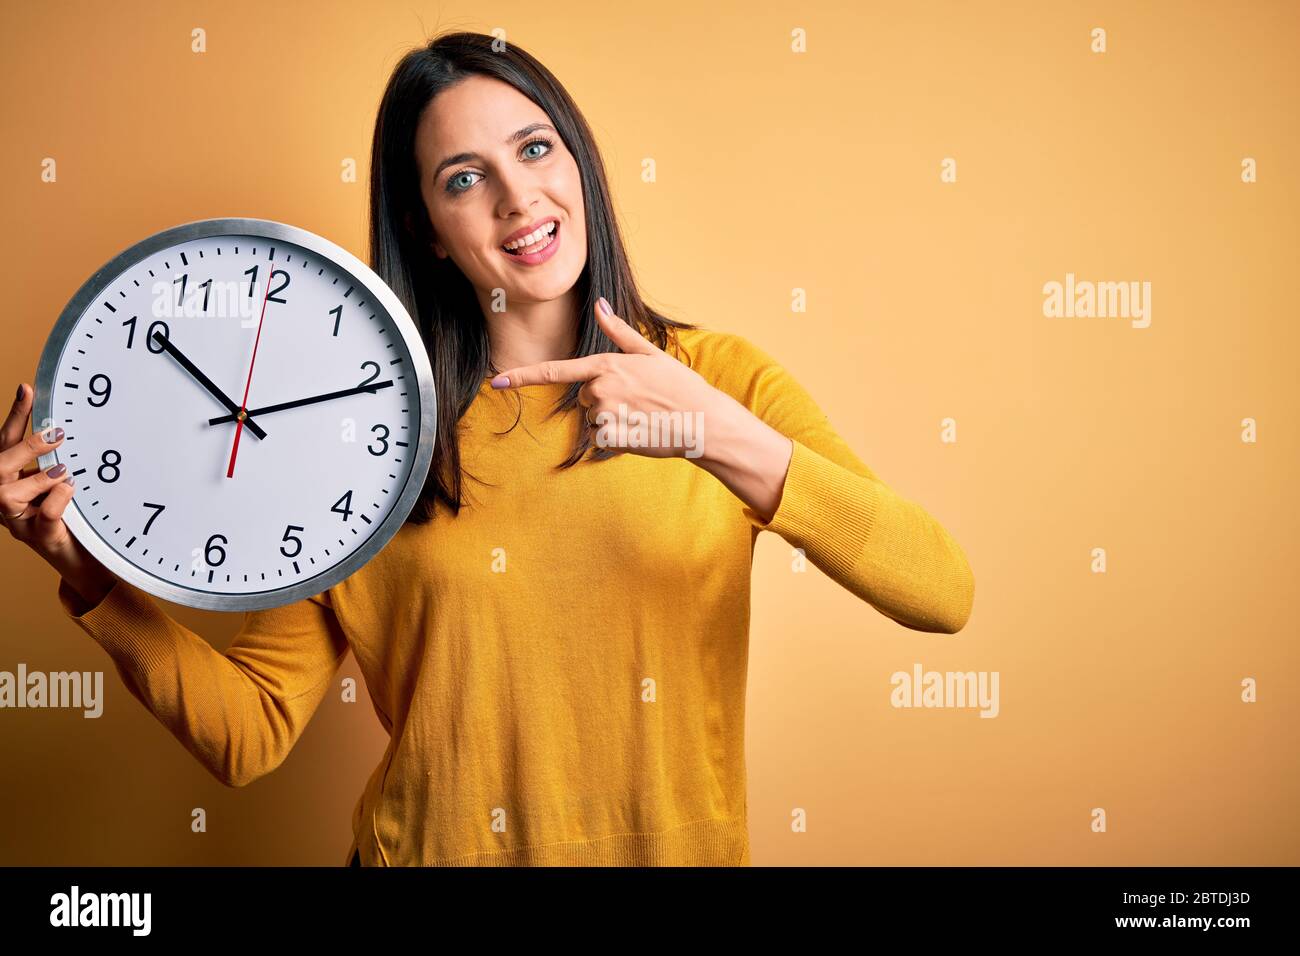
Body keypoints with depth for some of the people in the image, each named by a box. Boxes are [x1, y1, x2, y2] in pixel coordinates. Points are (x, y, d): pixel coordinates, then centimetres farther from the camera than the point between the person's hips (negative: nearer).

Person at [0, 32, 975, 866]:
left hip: (676, 844, 0)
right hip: (434, 843, 0)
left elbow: (943, 594, -22)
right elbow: (250, 732, -8)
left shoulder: (722, 377, -10)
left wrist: (725, 438, -34)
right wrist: (95, 577, -22)